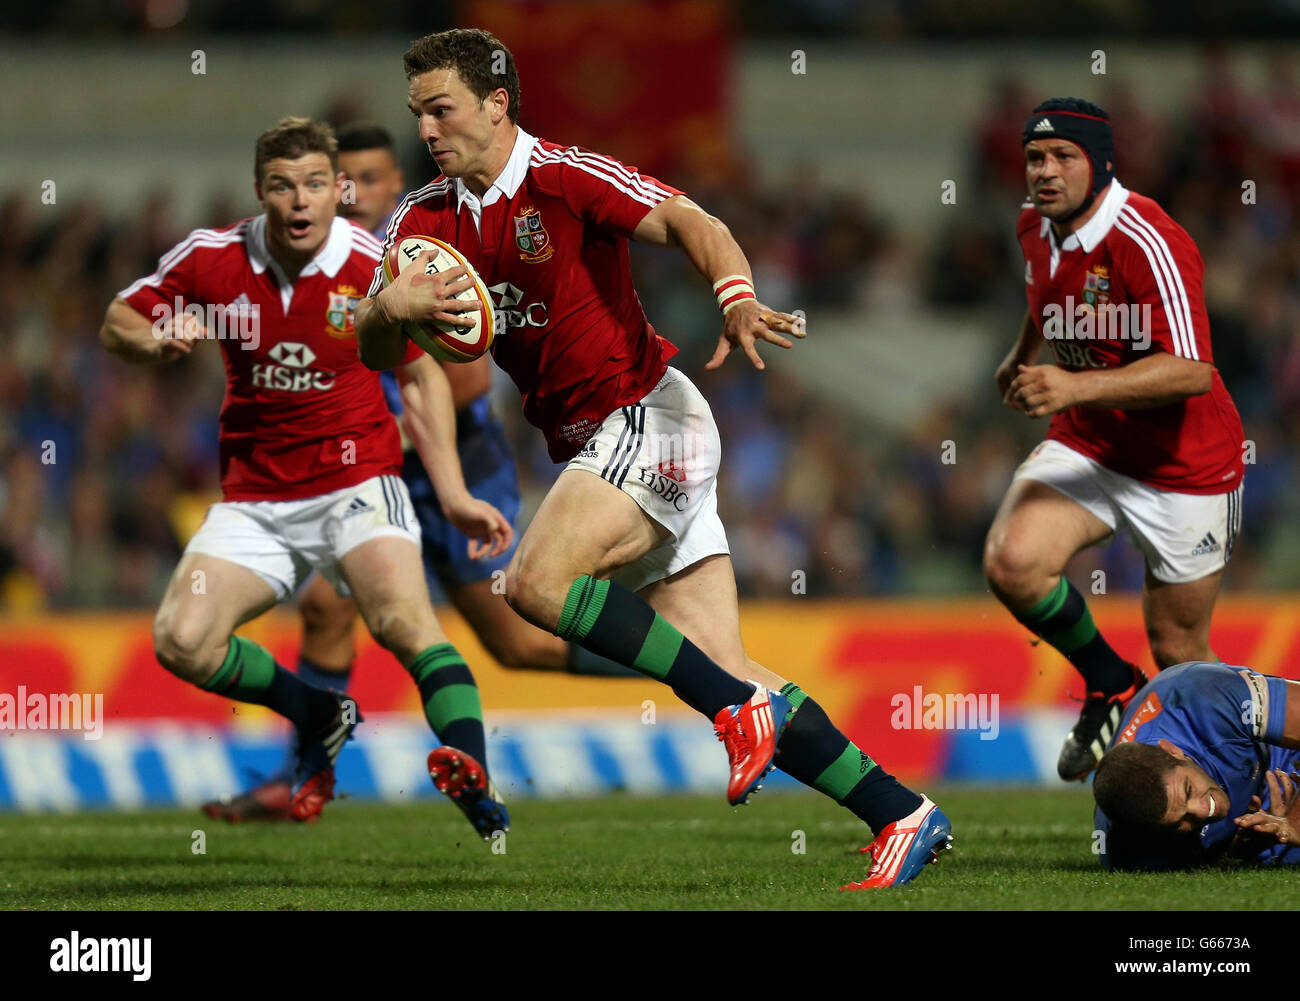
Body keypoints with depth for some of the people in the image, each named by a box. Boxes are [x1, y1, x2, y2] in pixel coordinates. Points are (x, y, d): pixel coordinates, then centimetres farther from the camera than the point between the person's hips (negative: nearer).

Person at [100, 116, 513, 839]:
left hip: (357, 480, -3)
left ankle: (476, 782, -38)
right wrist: (156, 339, -17)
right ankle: (319, 717, 13)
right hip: (256, 498, 3)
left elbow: (422, 378, 4)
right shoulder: (212, 258, -6)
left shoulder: (378, 267, -9)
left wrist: (454, 495, -2)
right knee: (181, 641, -13)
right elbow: (117, 325, 7)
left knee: (403, 616, -30)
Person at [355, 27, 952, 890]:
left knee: (538, 582, -25)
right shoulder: (427, 218, 10)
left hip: (649, 418, -7)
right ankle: (902, 814, 4)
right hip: (588, 444, 7)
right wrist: (390, 308, -20)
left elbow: (690, 224, -21)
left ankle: (740, 709, -18)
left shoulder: (565, 178, -10)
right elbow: (374, 351, 3)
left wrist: (738, 300, -41)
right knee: (725, 674, 1)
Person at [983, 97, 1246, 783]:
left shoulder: (1147, 242, -25)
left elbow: (1191, 372, -34)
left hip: (1183, 464, -6)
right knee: (1012, 561, -21)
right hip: (1085, 446, 6)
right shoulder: (1035, 226, -1)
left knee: (1178, 651, 2)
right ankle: (1111, 689, 1)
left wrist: (1077, 387, -43)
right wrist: (1021, 356, 37)